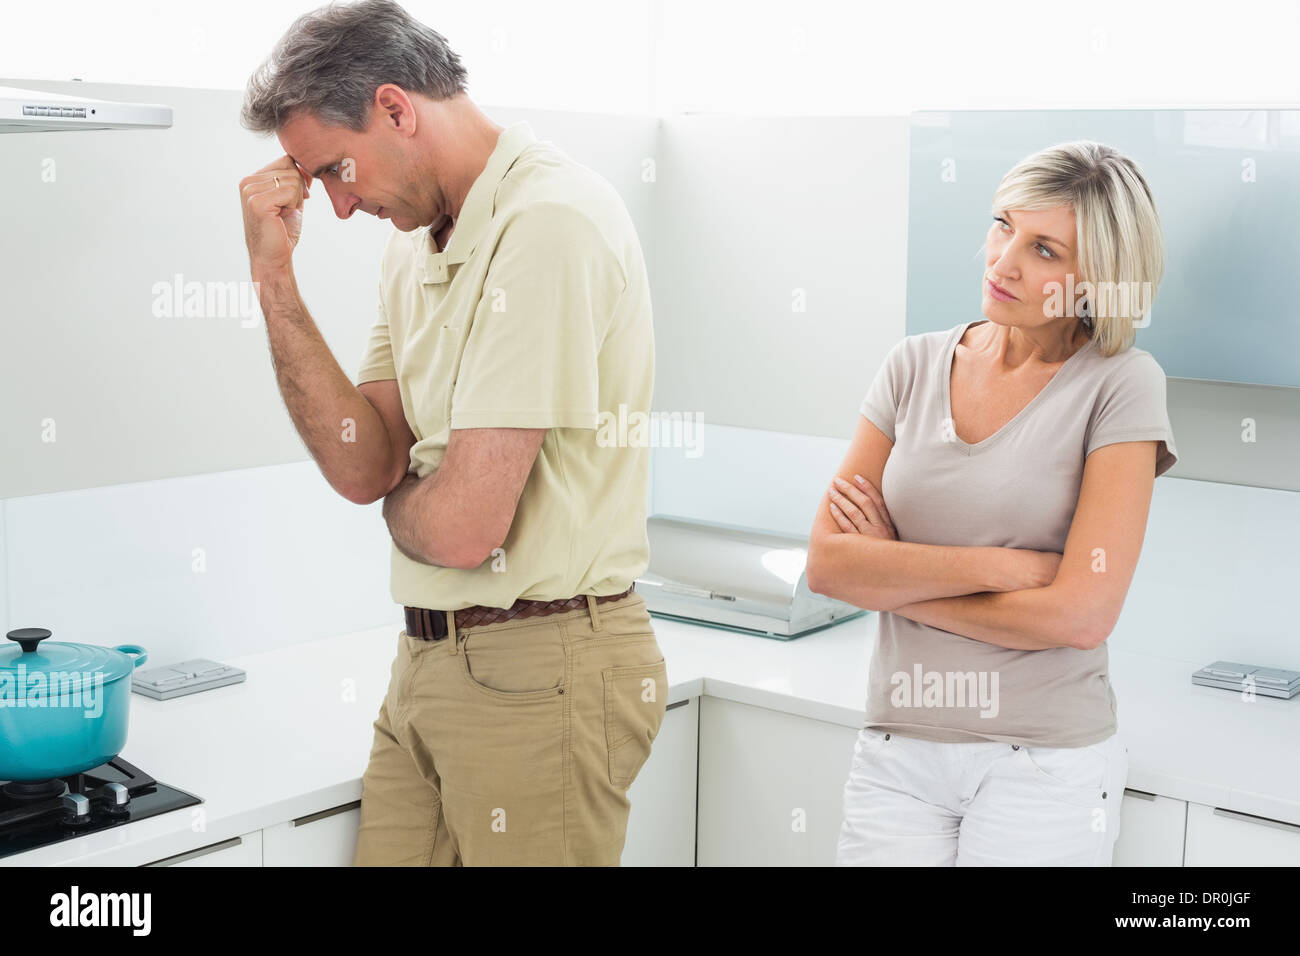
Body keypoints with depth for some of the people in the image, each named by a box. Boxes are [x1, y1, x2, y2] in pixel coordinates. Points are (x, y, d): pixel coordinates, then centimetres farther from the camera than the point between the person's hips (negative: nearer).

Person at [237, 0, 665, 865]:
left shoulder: (548, 224, -20)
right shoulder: (416, 245, 11)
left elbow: (463, 527, -22)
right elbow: (363, 467, 2)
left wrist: (398, 500, 1)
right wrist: (277, 278, -3)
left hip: (537, 672, -8)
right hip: (429, 662, 8)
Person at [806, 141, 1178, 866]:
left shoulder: (1122, 384, -8)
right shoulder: (917, 364, 4)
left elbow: (1082, 615, -16)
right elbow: (826, 562, -4)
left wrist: (891, 575, -7)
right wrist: (1001, 566, -14)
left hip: (1045, 766, -3)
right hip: (896, 752, 3)